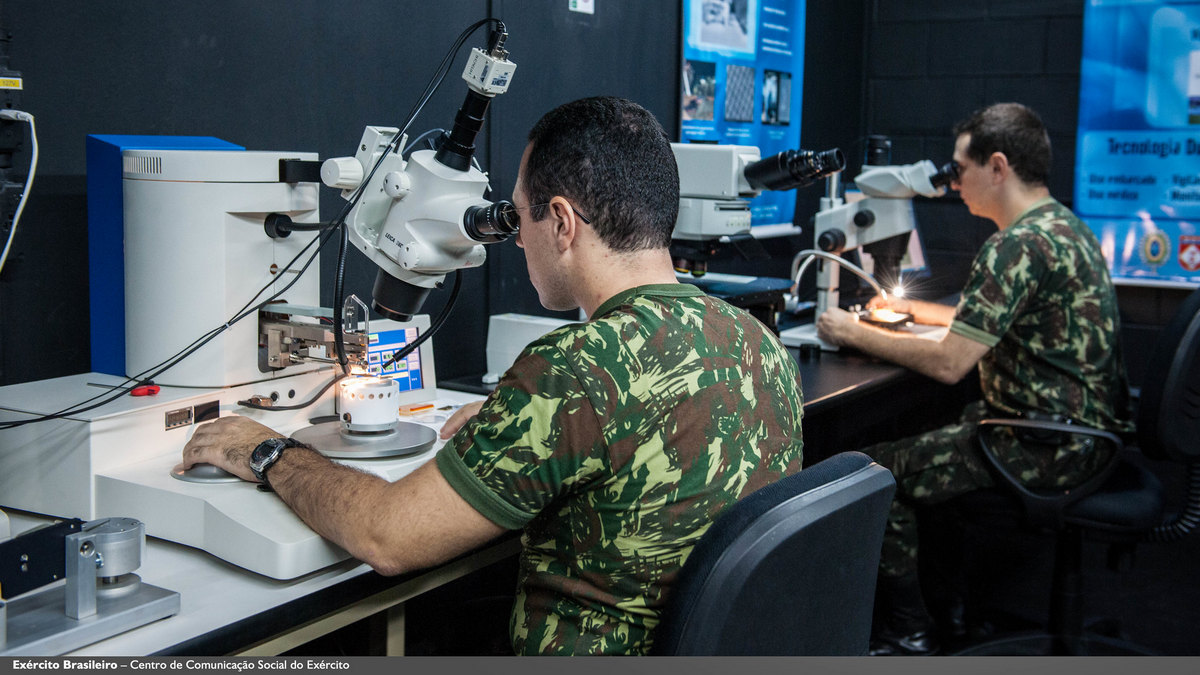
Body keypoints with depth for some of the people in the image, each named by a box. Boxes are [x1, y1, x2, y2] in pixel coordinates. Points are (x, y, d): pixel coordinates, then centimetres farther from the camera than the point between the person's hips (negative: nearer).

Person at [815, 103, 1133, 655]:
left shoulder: (1018, 246, -21)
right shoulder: (1064, 226, 12)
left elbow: (948, 364, -23)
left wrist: (856, 335, -11)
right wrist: (914, 309, 21)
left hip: (1048, 447, -11)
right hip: (1082, 429, 11)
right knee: (924, 438, 24)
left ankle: (912, 632, 5)